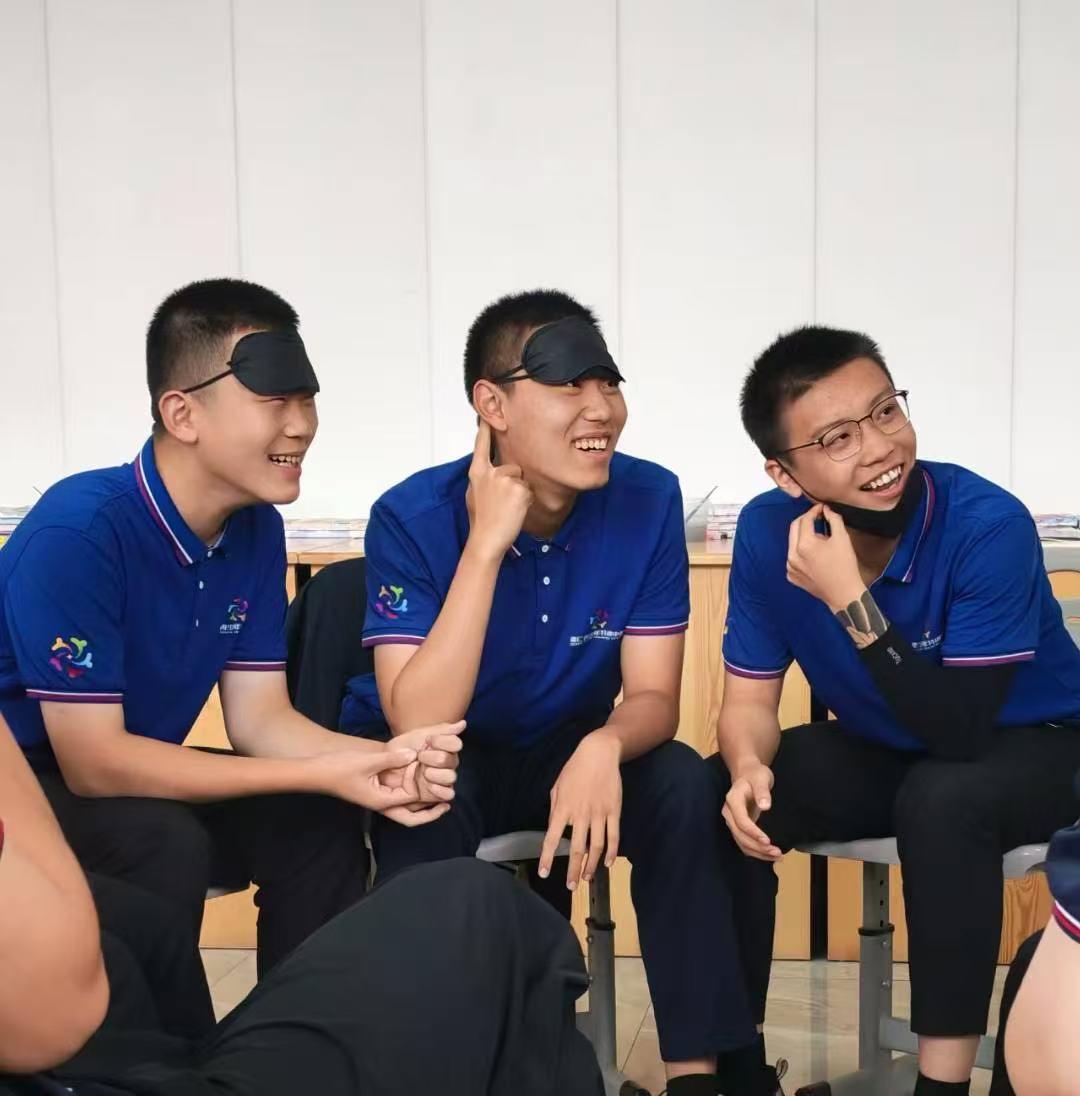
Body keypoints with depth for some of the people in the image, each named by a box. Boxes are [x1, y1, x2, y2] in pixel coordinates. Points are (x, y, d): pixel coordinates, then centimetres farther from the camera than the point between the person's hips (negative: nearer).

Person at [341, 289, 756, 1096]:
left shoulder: (648, 499, -16)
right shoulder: (414, 516, -23)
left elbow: (654, 698, -14)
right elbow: (419, 726, -32)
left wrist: (603, 748, -38)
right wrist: (487, 543, -36)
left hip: (564, 758, 3)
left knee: (682, 782, -25)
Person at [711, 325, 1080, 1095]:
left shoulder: (989, 526, -30)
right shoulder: (768, 531, -16)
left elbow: (959, 732, -32)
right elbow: (750, 698, -9)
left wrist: (850, 599, -40)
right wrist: (748, 770, -32)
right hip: (882, 751, 5)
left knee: (940, 800, -37)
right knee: (724, 799, -18)